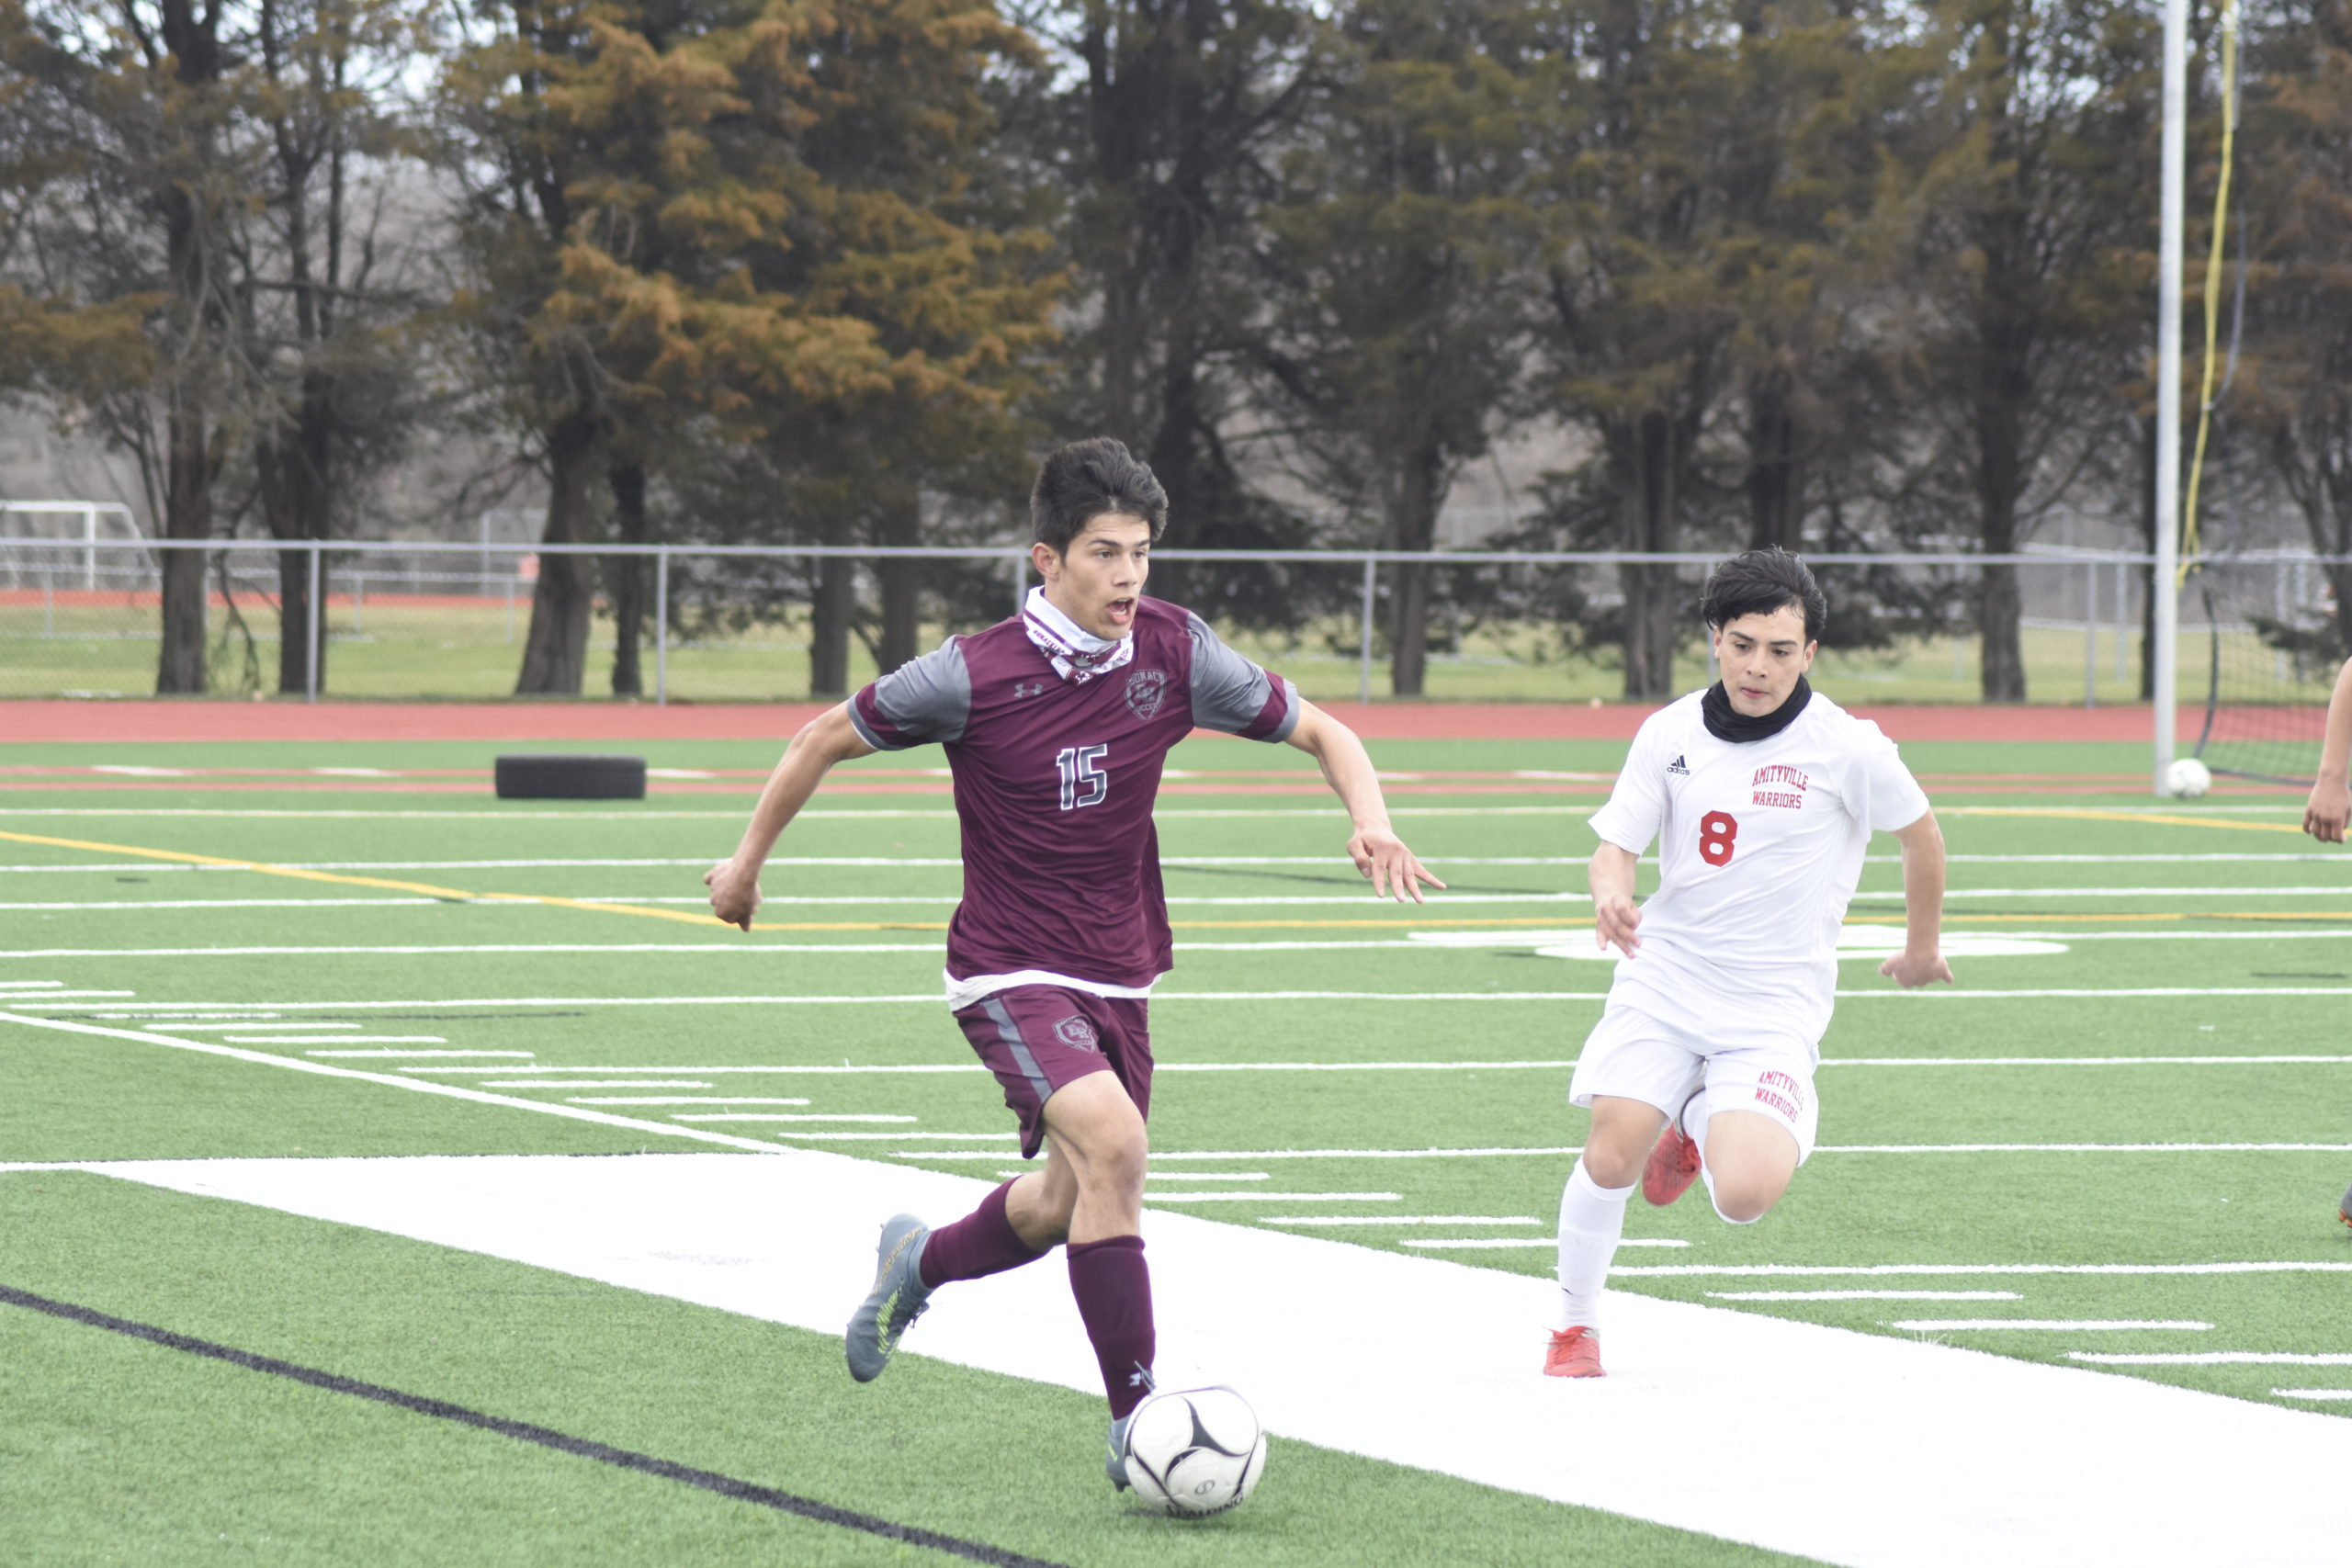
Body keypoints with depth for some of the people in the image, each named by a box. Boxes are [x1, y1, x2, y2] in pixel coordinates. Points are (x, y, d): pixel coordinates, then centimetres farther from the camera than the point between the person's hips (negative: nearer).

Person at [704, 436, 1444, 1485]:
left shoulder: (1175, 655, -7)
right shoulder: (973, 676, -16)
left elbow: (1320, 733, 5)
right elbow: (826, 739, -1)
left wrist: (1372, 822, -15)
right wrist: (747, 862, 8)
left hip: (1118, 977, 6)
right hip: (1009, 970, -6)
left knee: (1067, 1206, 16)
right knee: (1111, 1140, -28)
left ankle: (920, 1263, 50)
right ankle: (1135, 1421, -23)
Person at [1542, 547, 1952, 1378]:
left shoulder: (1847, 747, -9)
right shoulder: (1669, 734, 0)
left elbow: (1920, 834, 8)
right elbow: (1617, 844, 4)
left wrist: (1922, 946, 21)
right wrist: (1611, 894, -21)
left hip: (1775, 1005, -2)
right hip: (1663, 980, 2)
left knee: (1744, 1197, -20)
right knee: (1611, 1155, -16)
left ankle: (1701, 1123, 18)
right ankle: (1574, 1324, 11)